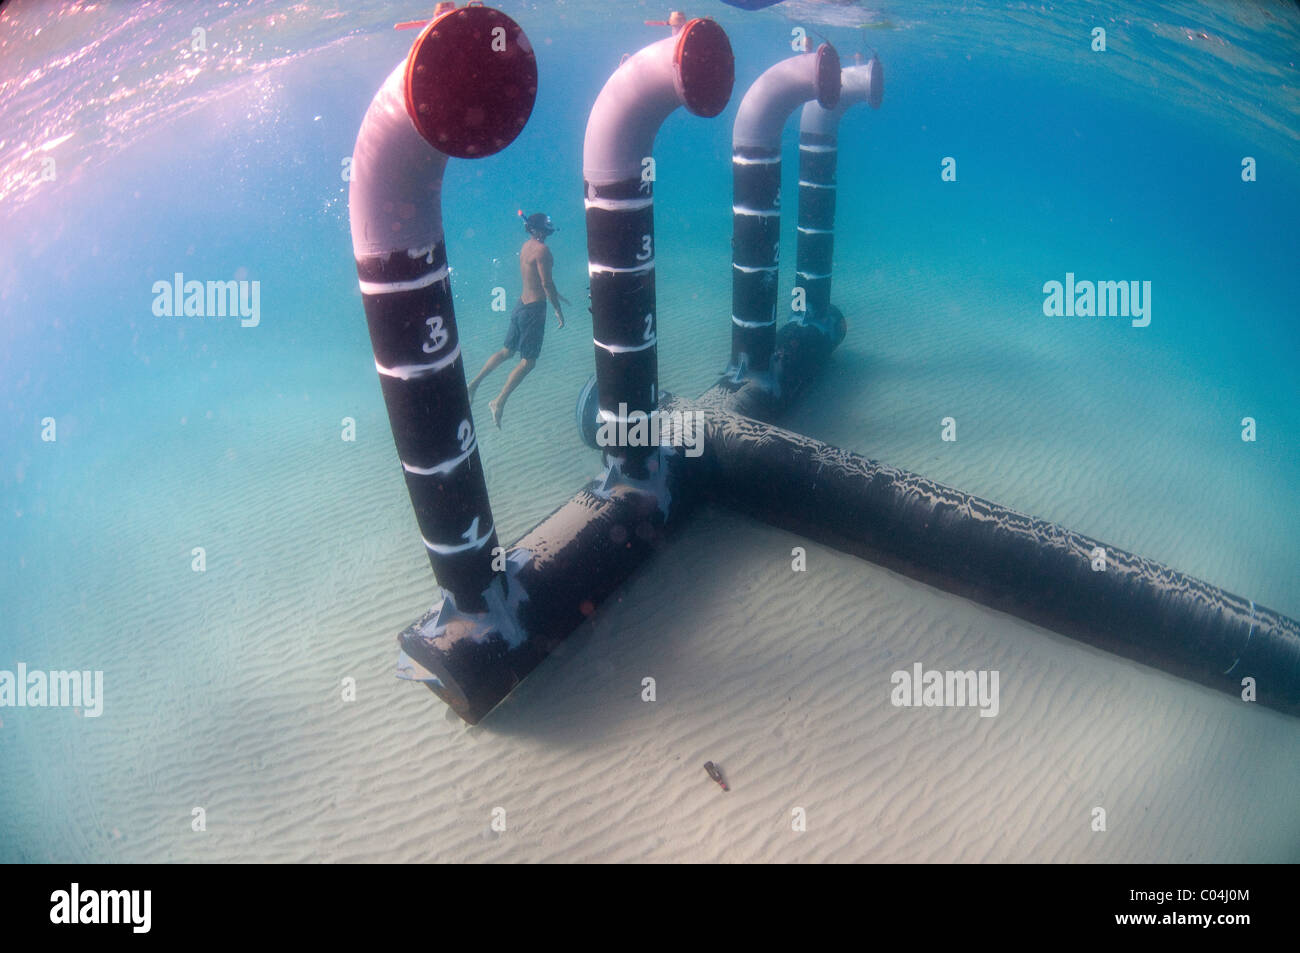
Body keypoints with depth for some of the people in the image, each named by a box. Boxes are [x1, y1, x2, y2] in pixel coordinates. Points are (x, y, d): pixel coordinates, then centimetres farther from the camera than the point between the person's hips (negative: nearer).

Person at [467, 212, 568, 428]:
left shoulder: (525, 246, 11)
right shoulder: (542, 250, -18)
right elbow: (547, 283, -19)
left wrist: (555, 295, 32)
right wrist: (558, 309, -11)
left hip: (521, 304, 9)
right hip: (534, 309, -9)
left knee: (507, 350, 21)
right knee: (528, 361, -2)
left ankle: (475, 382, 18)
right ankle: (499, 402, -6)